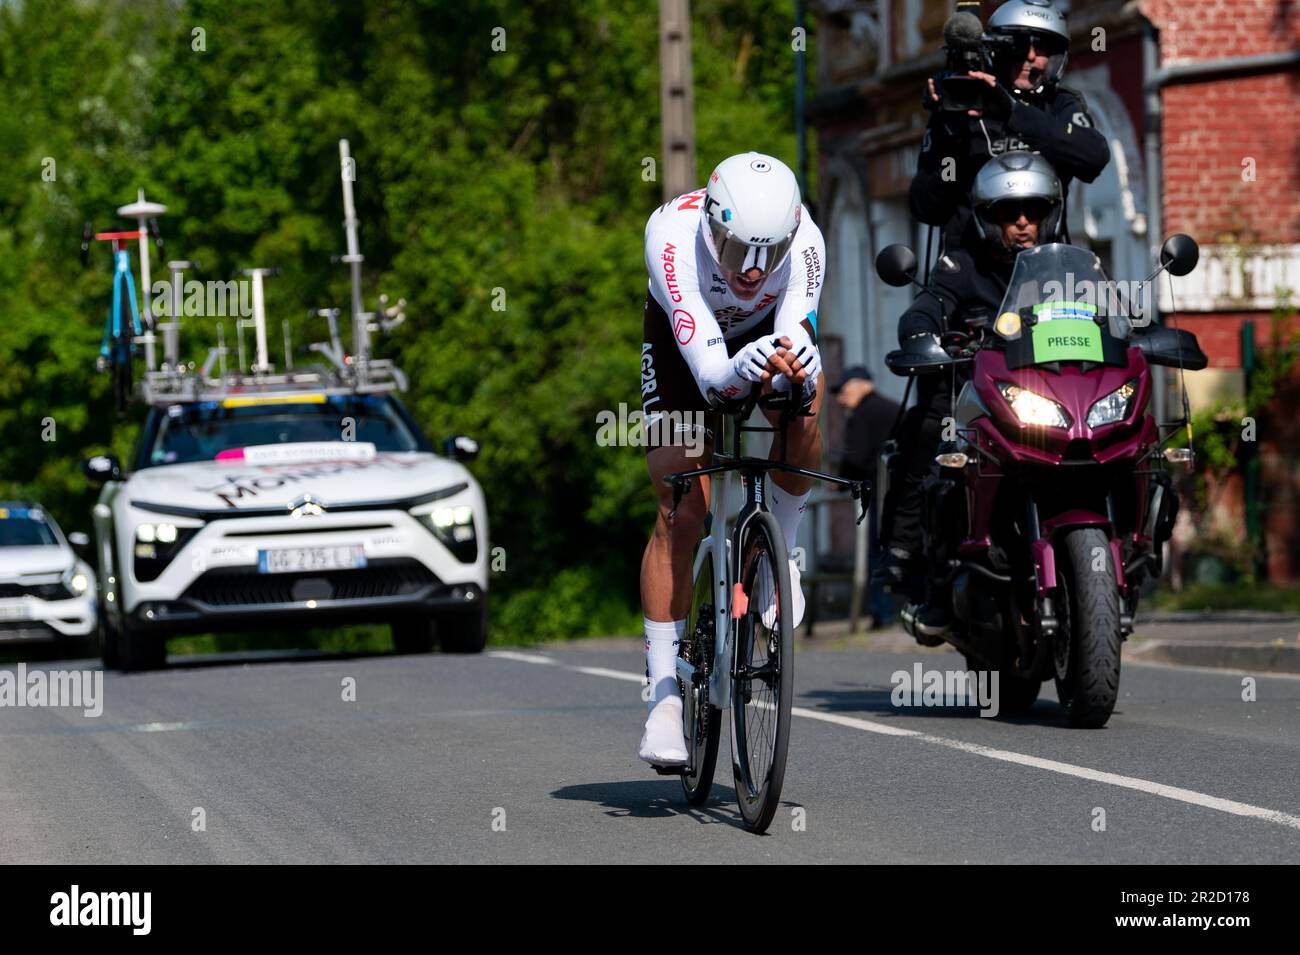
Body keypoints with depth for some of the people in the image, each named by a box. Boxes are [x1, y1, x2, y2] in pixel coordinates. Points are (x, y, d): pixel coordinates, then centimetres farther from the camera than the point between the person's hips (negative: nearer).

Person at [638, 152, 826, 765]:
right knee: (681, 512, -12)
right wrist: (738, 370, -68)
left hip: (768, 330, 1)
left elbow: (796, 337, -39)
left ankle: (780, 551, -6)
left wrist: (798, 370, -63)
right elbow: (706, 369, -46)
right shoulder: (673, 234, -40)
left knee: (800, 410, -34)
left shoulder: (803, 242, -34)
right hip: (686, 337, -1)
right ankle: (664, 692, -5)